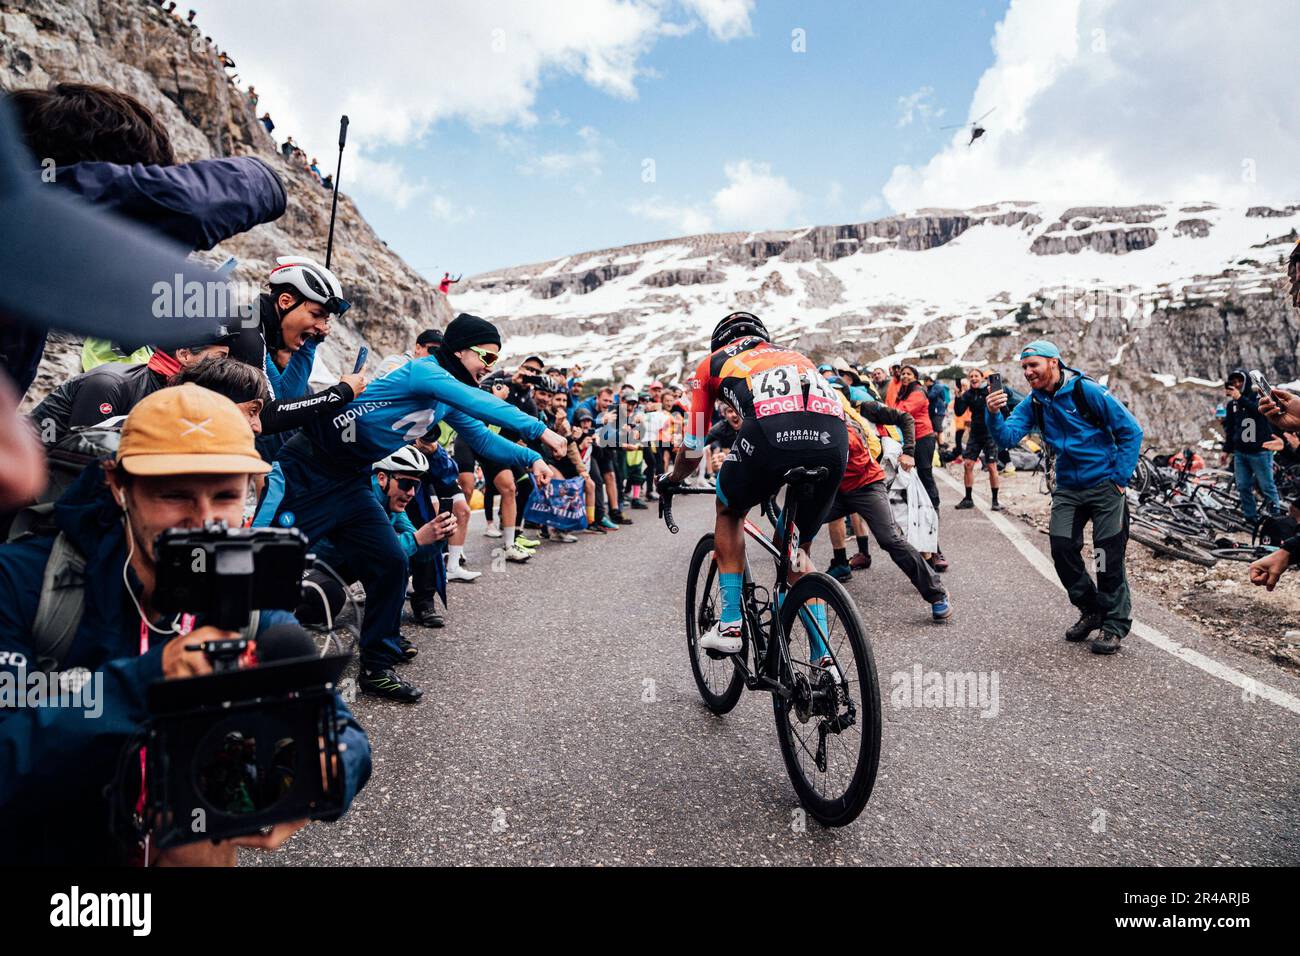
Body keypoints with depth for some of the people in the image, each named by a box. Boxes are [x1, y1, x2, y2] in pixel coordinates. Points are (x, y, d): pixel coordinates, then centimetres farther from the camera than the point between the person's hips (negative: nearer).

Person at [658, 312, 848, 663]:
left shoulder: (713, 362, 31)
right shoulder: (794, 355, 42)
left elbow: (693, 447, 32)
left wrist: (670, 481, 52)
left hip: (771, 429, -4)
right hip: (833, 438, 4)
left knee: (730, 511, 27)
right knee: (799, 549, 24)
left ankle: (730, 625, 21)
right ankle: (822, 658, 20)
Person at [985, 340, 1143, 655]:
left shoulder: (1086, 391, -14)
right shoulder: (1033, 403, 1)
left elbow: (1131, 430, -10)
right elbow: (1008, 437, -11)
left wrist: (1120, 478, -11)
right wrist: (993, 414, -30)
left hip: (1105, 485, -5)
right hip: (1068, 487, 5)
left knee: (1109, 555, -3)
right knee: (1062, 548, -3)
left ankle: (1115, 623, 13)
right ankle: (1091, 610, 18)